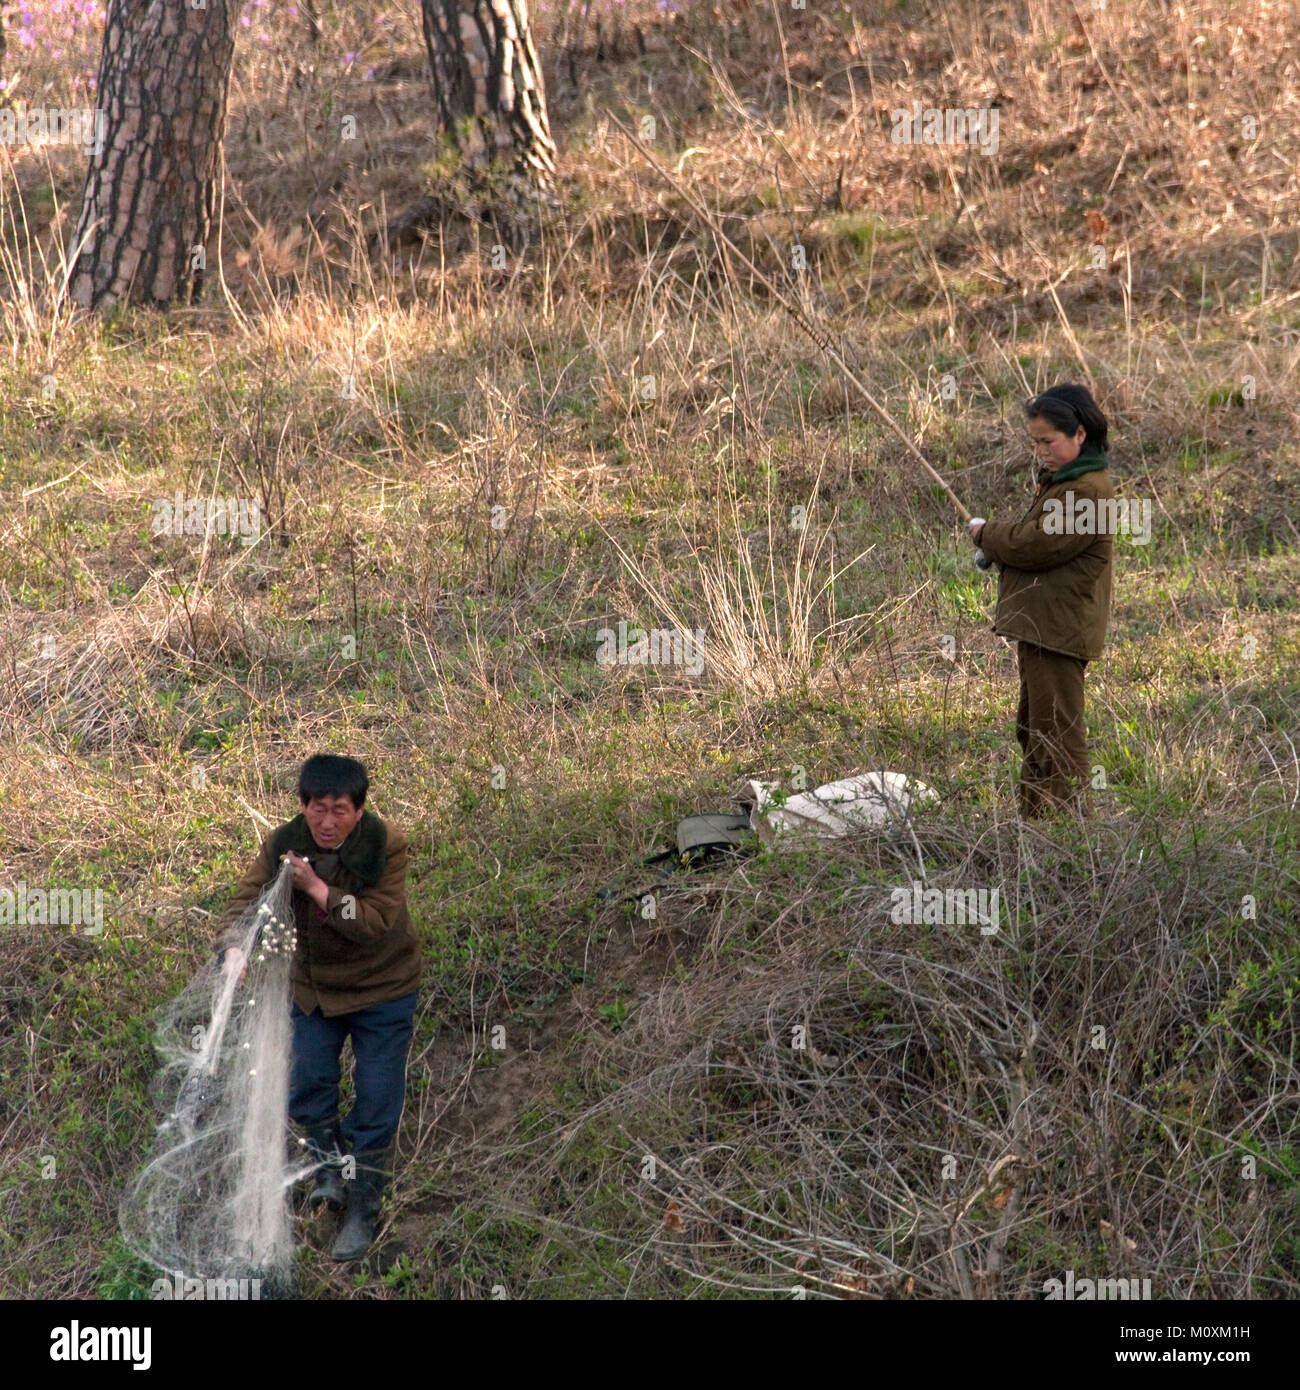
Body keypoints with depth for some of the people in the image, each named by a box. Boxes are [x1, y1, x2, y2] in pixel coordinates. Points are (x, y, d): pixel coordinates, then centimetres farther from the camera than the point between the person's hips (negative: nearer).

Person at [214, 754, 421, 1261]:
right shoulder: (283, 844, -14)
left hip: (382, 992, -3)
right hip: (314, 986, 4)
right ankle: (332, 1167, 38)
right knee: (306, 1092, 10)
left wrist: (317, 888, -37)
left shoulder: (386, 846, -23)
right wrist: (235, 950, -39)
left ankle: (362, 1211, 17)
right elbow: (246, 901, -18)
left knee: (376, 1106, 1)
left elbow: (379, 923, -30)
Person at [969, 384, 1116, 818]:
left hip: (1057, 627, -11)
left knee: (1056, 732, -8)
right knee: (1033, 729, 18)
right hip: (1041, 624, 11)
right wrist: (996, 540, 1)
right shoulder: (1061, 481, 17)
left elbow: (1036, 544, -22)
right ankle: (1030, 816, 27)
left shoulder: (1087, 489, -18)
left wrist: (986, 533, -5)